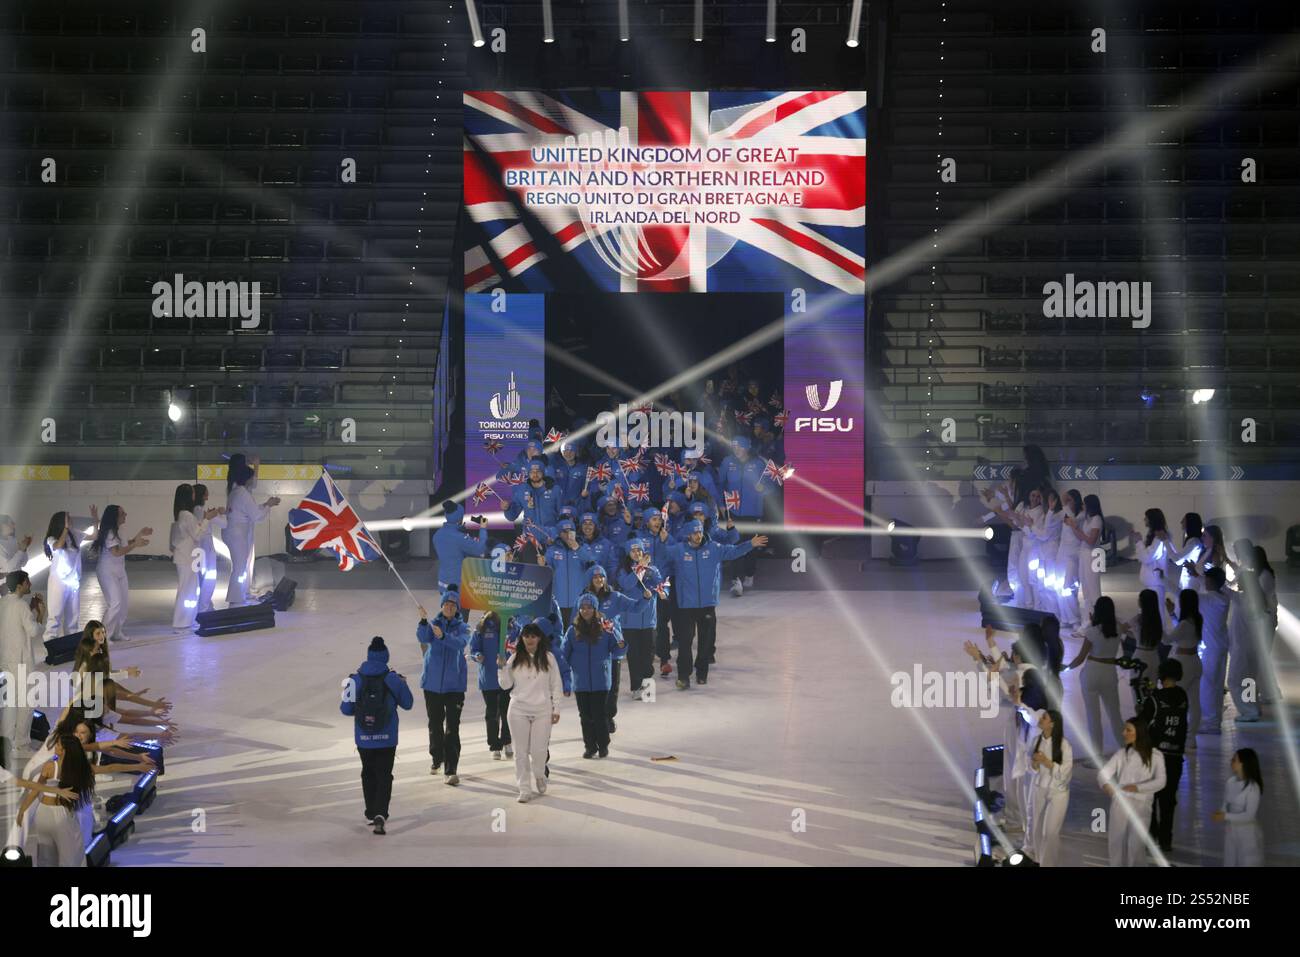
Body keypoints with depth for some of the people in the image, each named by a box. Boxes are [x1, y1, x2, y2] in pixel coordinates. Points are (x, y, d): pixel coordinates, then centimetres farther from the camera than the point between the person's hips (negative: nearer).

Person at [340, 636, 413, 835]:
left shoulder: (356, 679, -7)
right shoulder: (393, 679, -7)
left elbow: (345, 709, -6)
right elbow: (407, 704, 5)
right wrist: (403, 685, 20)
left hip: (363, 738, 1)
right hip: (387, 738, -1)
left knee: (368, 775, 20)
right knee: (384, 776, 5)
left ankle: (370, 814, 27)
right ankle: (380, 814, -14)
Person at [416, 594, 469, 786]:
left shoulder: (462, 627, 1)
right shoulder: (433, 624, 3)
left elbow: (461, 642, -22)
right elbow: (423, 637, -18)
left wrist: (443, 636, -39)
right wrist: (423, 621, -38)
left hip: (454, 684, -2)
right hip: (432, 683, 2)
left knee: (452, 727, -9)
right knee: (435, 723, 14)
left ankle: (451, 770, -12)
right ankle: (437, 759, 35)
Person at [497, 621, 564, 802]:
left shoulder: (548, 658, 3)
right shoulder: (515, 658, 5)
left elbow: (556, 685, 6)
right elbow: (506, 685, 5)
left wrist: (556, 709, 2)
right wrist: (502, 667, -10)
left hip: (542, 711, -1)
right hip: (518, 710, 1)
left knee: (539, 750, -4)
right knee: (522, 751, 3)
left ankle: (539, 775, 28)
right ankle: (525, 789, 9)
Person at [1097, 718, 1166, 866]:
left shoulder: (1155, 756, -3)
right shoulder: (1121, 754, 3)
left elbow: (1160, 781, -10)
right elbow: (1104, 772, -3)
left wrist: (1138, 788, -21)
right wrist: (1105, 784, -26)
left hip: (1141, 805, -3)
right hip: (1119, 803, 3)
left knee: (1135, 844, -9)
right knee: (1116, 842, 8)